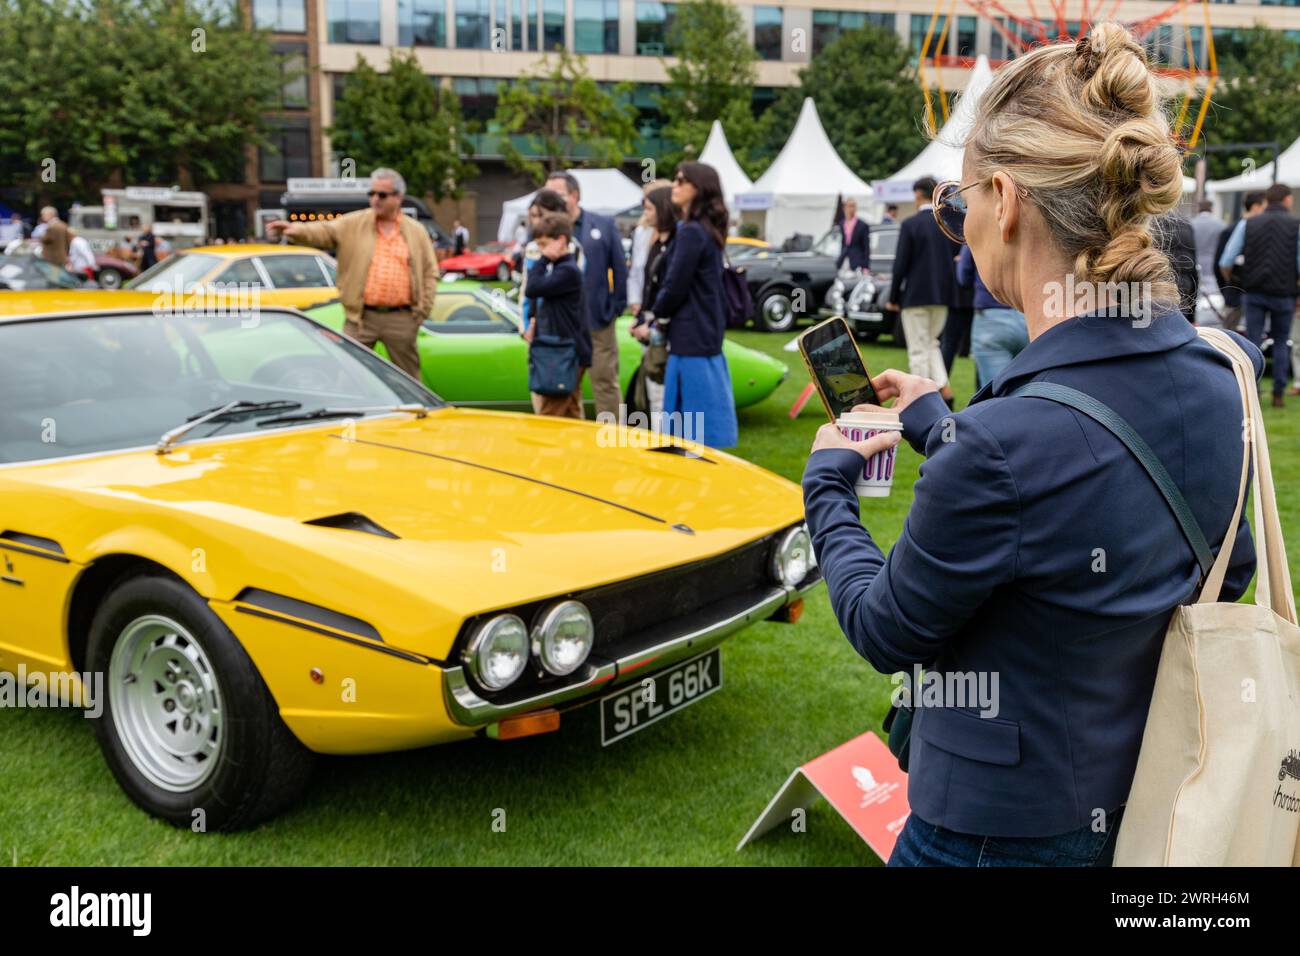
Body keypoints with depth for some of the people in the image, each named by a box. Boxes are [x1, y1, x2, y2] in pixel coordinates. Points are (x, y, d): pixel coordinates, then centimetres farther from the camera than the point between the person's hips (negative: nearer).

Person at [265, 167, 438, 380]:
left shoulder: (416, 231, 7)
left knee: (409, 377, 10)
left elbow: (430, 272, 7)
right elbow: (324, 231, -9)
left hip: (400, 319, 0)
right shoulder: (353, 224, 6)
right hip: (361, 317, 0)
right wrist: (296, 230, -29)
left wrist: (422, 309, 0)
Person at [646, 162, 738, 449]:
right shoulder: (708, 230, 14)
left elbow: (675, 287, -15)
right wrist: (656, 317, 11)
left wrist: (654, 316, 3)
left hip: (692, 339, -10)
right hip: (708, 332, 10)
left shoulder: (691, 232, -15)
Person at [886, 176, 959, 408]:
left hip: (916, 295, -5)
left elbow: (900, 264, -11)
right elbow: (955, 256, 8)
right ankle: (943, 387, 5)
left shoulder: (910, 224, -11)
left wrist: (893, 297, -2)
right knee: (932, 343, 21)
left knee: (918, 350, 3)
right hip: (943, 294, 5)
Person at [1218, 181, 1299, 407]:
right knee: (1281, 343, 13)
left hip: (1254, 292, 1)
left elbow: (1225, 261, -1)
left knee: (1252, 343, 3)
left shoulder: (1247, 224, 3)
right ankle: (1278, 394, 11)